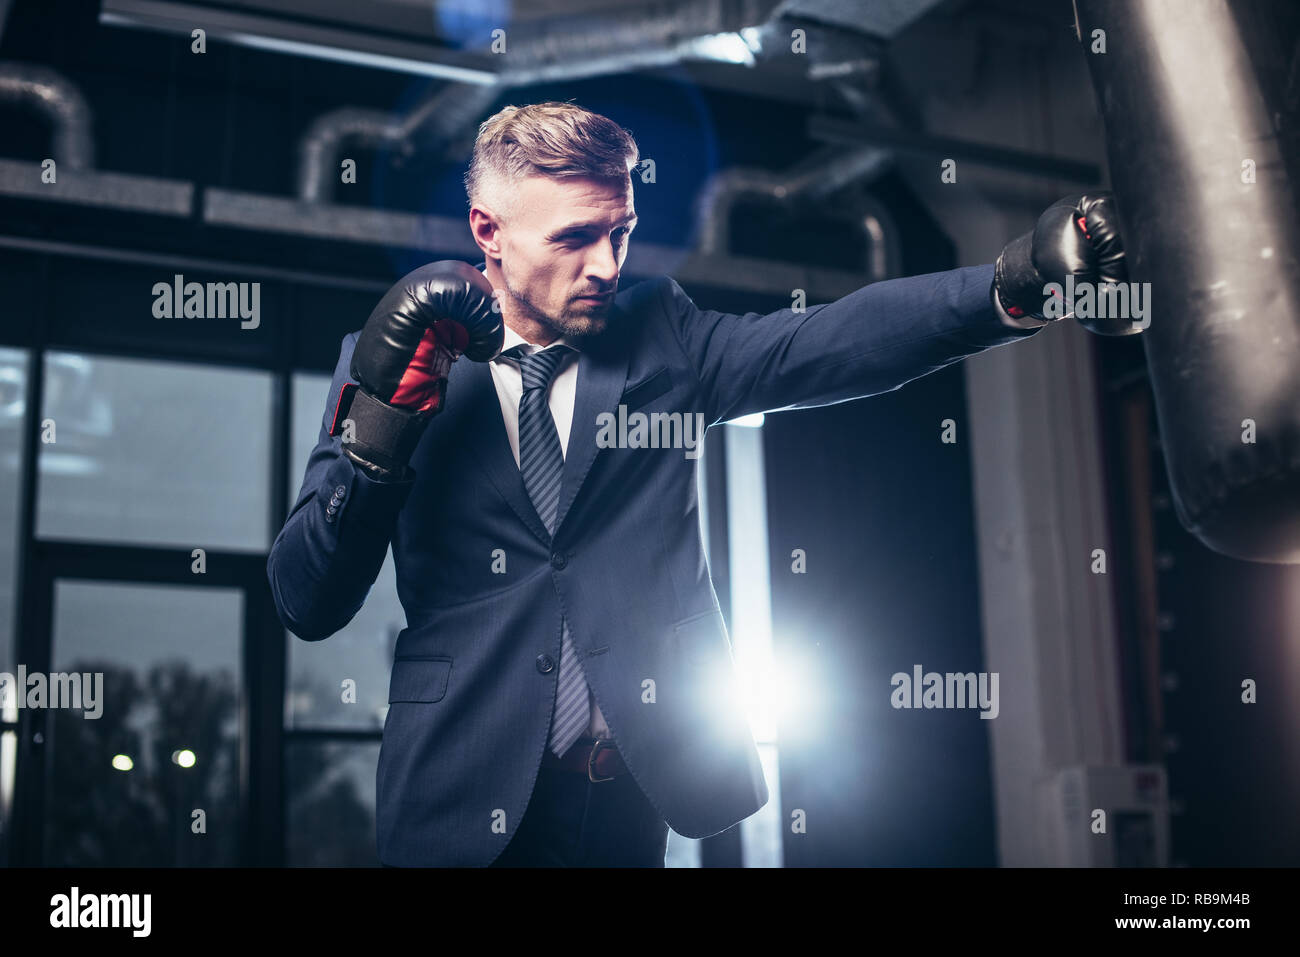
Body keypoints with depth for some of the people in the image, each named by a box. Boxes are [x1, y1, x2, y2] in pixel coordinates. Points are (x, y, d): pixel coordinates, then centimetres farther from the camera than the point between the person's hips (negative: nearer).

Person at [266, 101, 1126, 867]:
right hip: (470, 800, -1)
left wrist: (1023, 279, -30)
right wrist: (381, 414, -17)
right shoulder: (402, 359, -2)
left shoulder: (660, 339, 2)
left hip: (645, 786, 2)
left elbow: (829, 339, -15)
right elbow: (306, 606, -5)